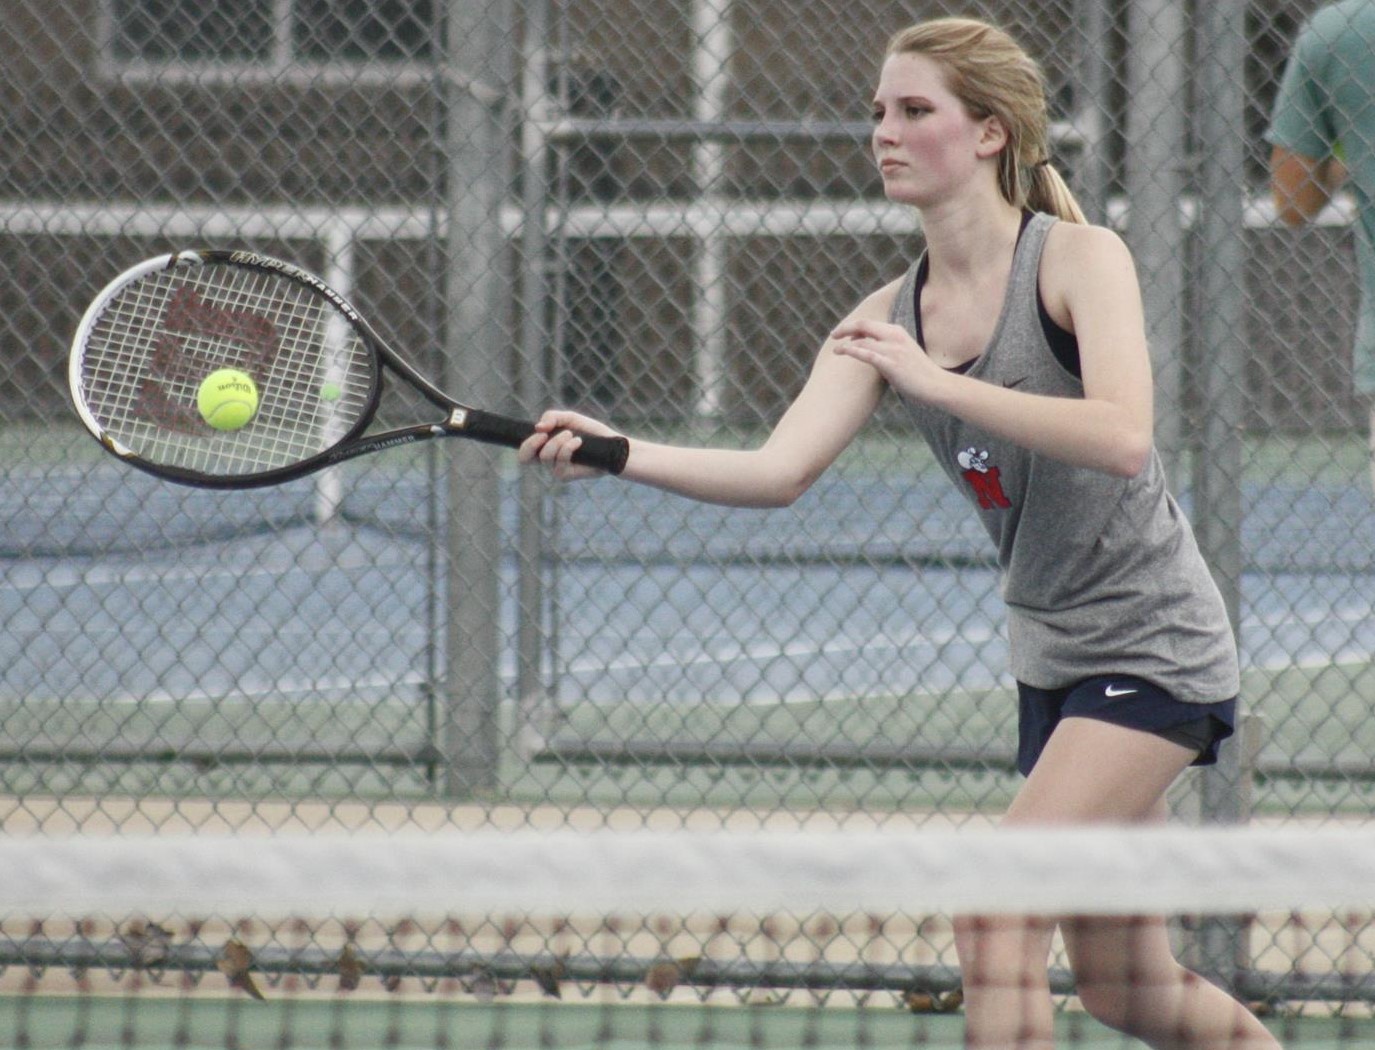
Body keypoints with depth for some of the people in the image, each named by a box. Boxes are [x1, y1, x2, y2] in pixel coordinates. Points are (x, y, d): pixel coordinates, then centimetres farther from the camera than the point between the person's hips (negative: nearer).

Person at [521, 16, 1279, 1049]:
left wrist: (936, 382, -31)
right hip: (1052, 657, 8)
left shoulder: (1079, 258, -13)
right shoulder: (890, 316, 3)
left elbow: (1121, 438, -30)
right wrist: (617, 453, -23)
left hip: (1154, 647, -8)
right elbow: (779, 471, -9)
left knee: (996, 914, -19)